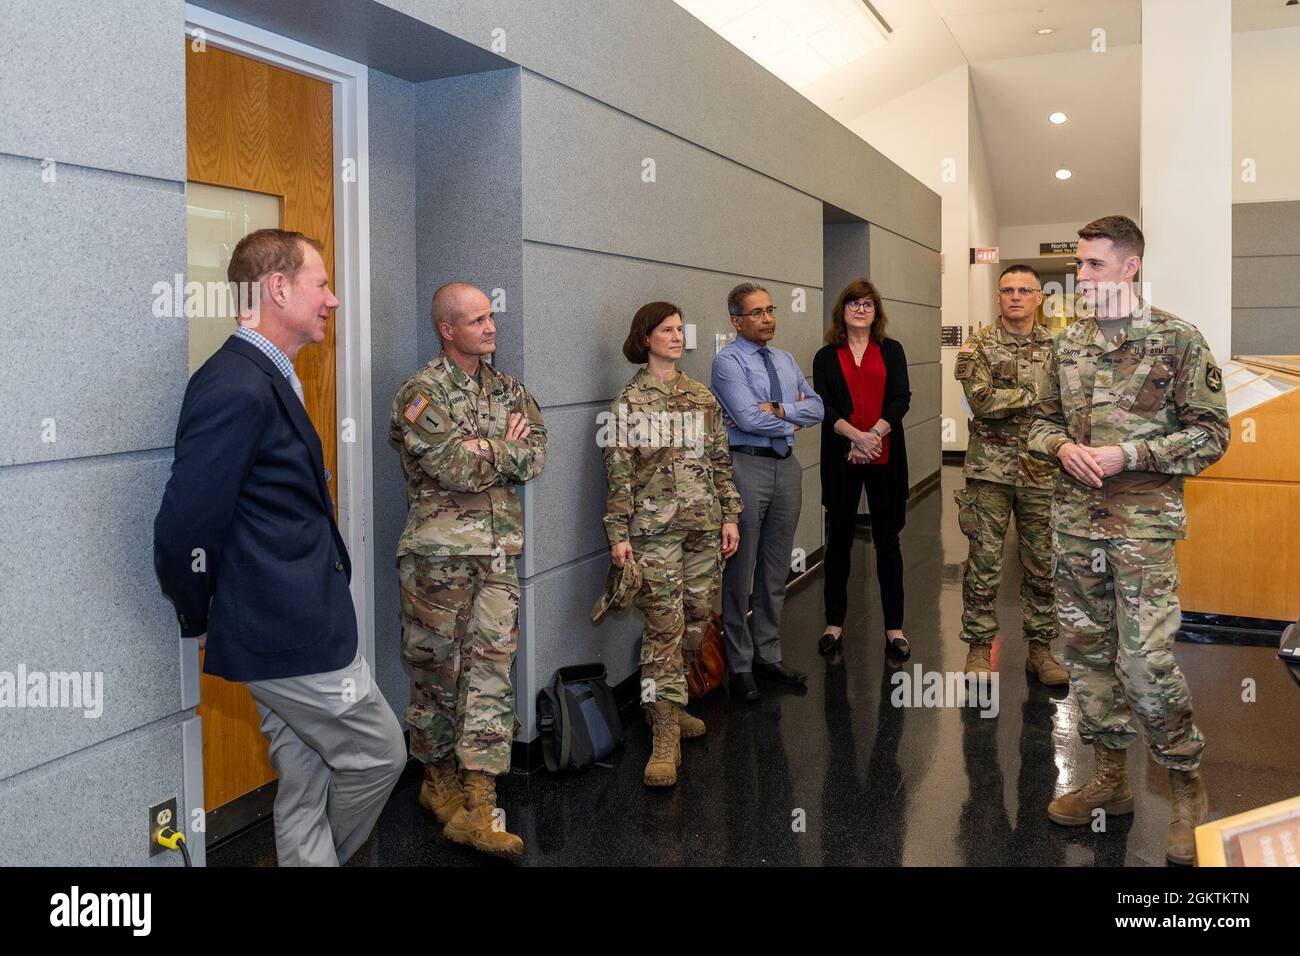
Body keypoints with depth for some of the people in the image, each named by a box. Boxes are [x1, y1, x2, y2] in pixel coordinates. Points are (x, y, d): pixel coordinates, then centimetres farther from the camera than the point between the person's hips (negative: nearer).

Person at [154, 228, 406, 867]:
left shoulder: (265, 378, 12)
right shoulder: (236, 387, -21)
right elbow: (183, 529, -23)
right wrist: (200, 623, -8)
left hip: (285, 628, 10)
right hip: (293, 633, -10)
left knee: (306, 779, 18)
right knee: (378, 755, 7)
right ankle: (325, 854, 29)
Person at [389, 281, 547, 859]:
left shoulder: (507, 388, 13)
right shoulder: (423, 393, -6)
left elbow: (535, 458, 2)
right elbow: (457, 471, -17)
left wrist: (480, 452, -10)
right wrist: (505, 449, -2)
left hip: (497, 551, 5)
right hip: (439, 552, -5)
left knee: (491, 668, 0)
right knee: (436, 668, 6)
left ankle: (476, 806, 2)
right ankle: (438, 779, 26)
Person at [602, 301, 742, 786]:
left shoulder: (703, 396, 12)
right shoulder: (629, 400, -1)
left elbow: (721, 461, 14)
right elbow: (619, 473, -4)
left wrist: (730, 515, 8)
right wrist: (618, 533, -9)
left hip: (705, 526, 5)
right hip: (655, 527, -5)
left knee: (696, 620, 9)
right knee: (665, 625, -8)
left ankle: (664, 704, 30)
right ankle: (665, 737, -3)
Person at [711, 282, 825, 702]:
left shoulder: (786, 360, 15)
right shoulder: (728, 361, -6)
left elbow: (817, 407, 6)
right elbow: (749, 419, -18)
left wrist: (778, 409, -11)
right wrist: (794, 419, -3)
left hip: (786, 467, 7)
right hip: (746, 466, -7)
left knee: (776, 569, 13)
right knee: (739, 571, -1)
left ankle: (767, 654, 24)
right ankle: (738, 664, 10)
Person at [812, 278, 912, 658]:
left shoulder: (891, 350, 9)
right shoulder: (826, 356, 7)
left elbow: (901, 399, -2)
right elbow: (824, 407, -4)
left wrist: (873, 435, -17)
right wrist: (858, 437, -19)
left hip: (885, 456, 0)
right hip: (841, 458, 0)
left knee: (887, 540, 5)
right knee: (839, 538, 7)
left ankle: (894, 627, 12)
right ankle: (834, 623, 17)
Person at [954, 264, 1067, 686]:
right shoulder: (978, 345, -1)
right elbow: (982, 400, -15)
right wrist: (1037, 394, -12)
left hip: (1042, 472, 3)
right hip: (989, 470, -3)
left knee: (1042, 565, 9)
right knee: (984, 564, 2)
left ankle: (1040, 648, 22)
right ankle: (978, 648, 14)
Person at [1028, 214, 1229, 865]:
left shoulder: (1177, 340, -5)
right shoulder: (1068, 343, 10)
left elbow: (1211, 434, -5)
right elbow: (1042, 419, 18)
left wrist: (1129, 454, -16)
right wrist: (1063, 446, -5)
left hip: (1143, 521, -6)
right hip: (1073, 519, 6)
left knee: (1146, 661, -8)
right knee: (1086, 649, 12)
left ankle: (1188, 791, 14)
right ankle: (1110, 778, 27)